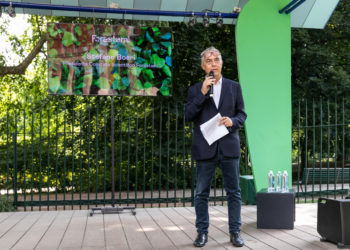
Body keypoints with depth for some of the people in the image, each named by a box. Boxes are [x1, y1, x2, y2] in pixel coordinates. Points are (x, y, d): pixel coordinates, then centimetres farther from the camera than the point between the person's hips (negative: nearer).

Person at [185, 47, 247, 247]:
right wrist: (202, 93, -13)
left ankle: (235, 232, 17)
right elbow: (189, 116, -4)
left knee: (234, 192, 5)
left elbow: (242, 114, 9)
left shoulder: (234, 87, 9)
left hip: (229, 146, 1)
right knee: (202, 193, 5)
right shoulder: (195, 90, 7)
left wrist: (233, 121, -12)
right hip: (205, 148, 0)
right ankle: (202, 232, 17)